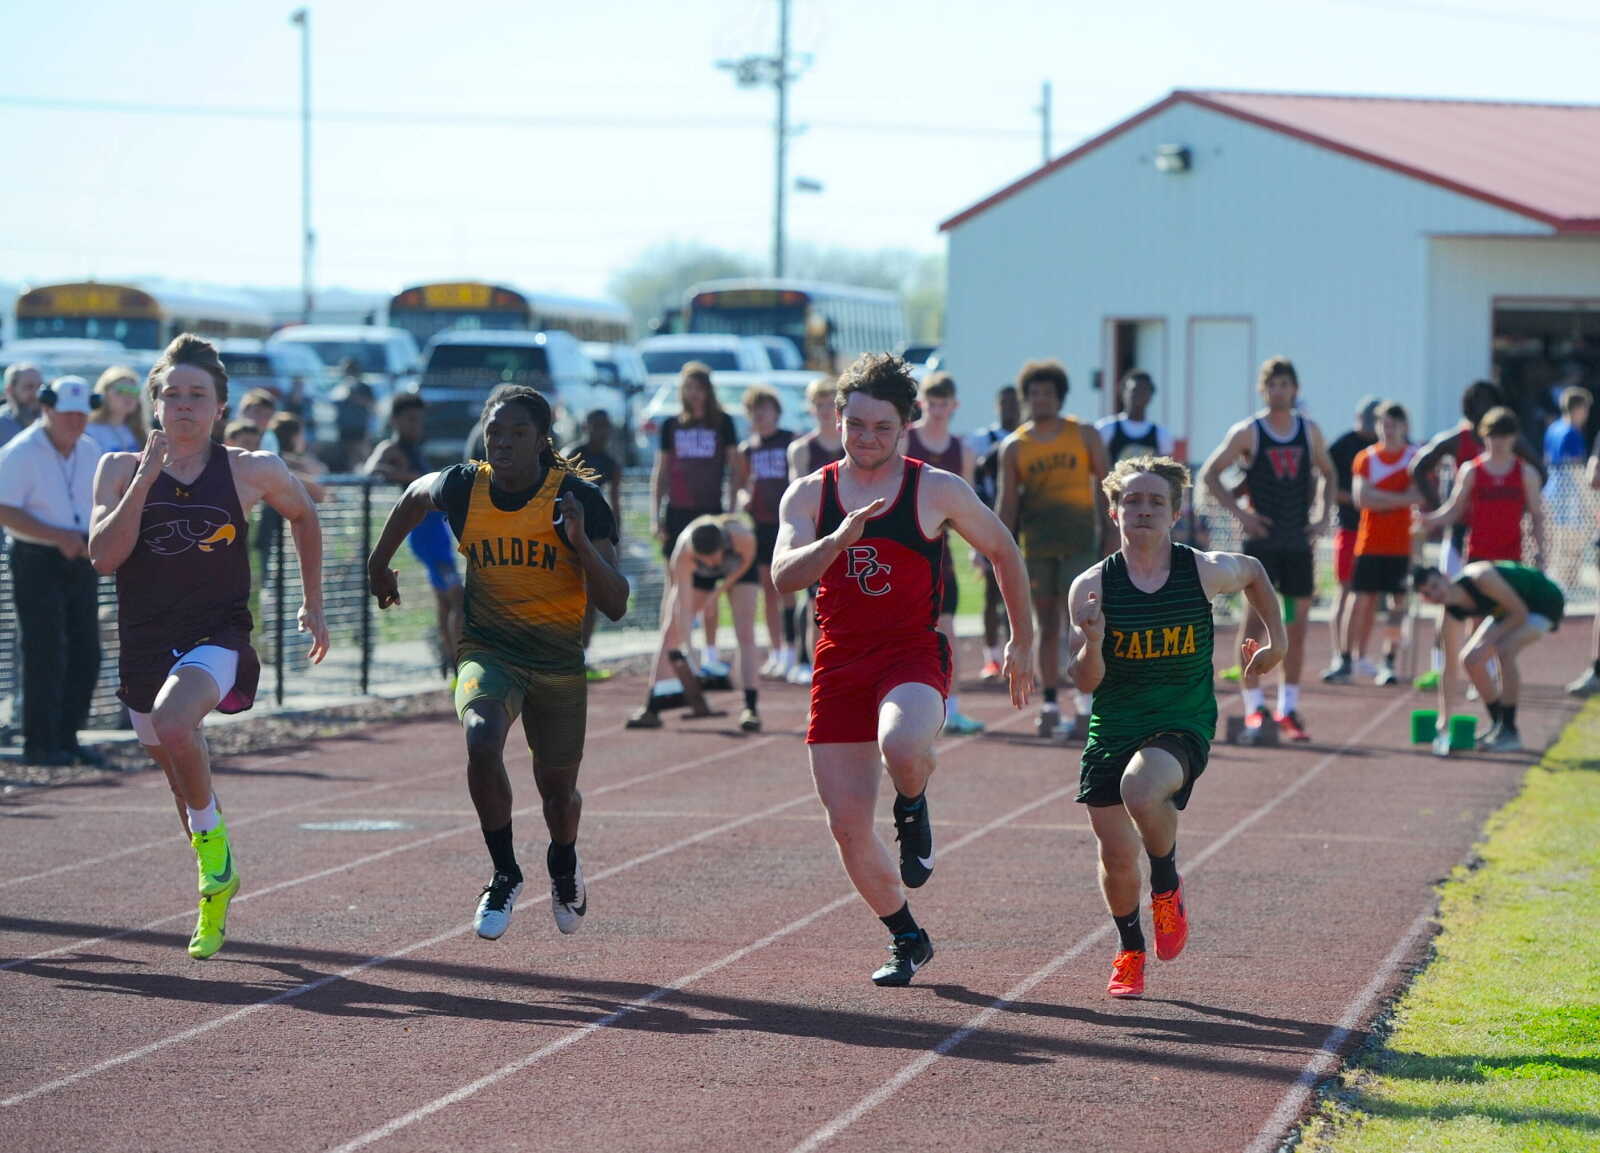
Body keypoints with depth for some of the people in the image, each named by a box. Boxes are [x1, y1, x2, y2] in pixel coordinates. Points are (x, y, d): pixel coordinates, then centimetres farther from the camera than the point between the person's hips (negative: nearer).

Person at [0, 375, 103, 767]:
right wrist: (59, 537, -21)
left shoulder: (90, 452, 11)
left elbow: (100, 503, 21)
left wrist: (92, 537, -1)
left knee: (85, 654, 6)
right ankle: (39, 744, -3)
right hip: (37, 562, -7)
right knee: (45, 654, -9)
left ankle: (67, 737, 16)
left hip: (80, 563, 7)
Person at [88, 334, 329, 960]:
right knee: (180, 776, 17)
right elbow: (104, 555, -13)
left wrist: (312, 603, 19)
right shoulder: (121, 470, 0)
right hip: (144, 643, 3)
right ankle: (217, 889, 41)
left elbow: (303, 514, 18)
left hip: (217, 635, -3)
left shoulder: (251, 472, -2)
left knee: (173, 721, -34)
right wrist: (146, 477, -19)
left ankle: (211, 833, -10)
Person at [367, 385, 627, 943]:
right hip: (487, 649, 0)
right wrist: (379, 562, 23)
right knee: (482, 740, -30)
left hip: (559, 660, 0)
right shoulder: (462, 487, -10)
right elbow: (415, 497, 16)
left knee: (558, 788, 11)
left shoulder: (578, 497, -16)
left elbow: (615, 606, -18)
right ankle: (505, 874, -11)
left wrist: (582, 542, -32)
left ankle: (563, 863, 48)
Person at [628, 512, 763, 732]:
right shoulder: (683, 553, -40)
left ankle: (750, 708, -19)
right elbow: (683, 606, -41)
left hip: (738, 567, -1)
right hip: (699, 573, 1)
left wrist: (718, 593, -16)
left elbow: (748, 561, -17)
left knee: (745, 633, -18)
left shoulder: (743, 538, -42)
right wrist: (689, 654, -48)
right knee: (671, 632, -7)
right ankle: (651, 708, -4)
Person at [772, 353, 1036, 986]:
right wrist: (839, 539, -29)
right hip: (839, 661, 3)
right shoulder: (810, 494, 3)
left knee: (902, 745, -38)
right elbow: (784, 575, -11)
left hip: (914, 654, -3)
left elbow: (1003, 551, 12)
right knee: (848, 827, 0)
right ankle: (906, 938, 23)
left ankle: (913, 810, -1)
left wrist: (1022, 642, 16)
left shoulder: (937, 491, -2)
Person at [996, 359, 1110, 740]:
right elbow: (1008, 504, 7)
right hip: (1036, 546, 2)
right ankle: (1050, 705, 12)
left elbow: (1105, 487, 6)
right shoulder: (1014, 447, 7)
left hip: (1079, 541, -2)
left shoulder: (1085, 436, 5)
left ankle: (1086, 705, -9)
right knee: (1047, 627, 6)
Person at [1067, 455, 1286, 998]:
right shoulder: (1093, 586, -7)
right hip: (1113, 726, 2)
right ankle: (1129, 951, 32)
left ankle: (1167, 887, -2)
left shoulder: (1206, 571, -7)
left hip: (1184, 724, -2)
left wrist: (1276, 640, 17)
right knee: (1117, 855, 1)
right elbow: (1085, 681, -5)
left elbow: (1254, 573, 18)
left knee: (1141, 790, -33)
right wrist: (1092, 645, -25)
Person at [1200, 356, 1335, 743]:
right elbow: (1209, 473, -2)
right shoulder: (1248, 432, -4)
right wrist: (1239, 512, -10)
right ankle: (1254, 708, -7)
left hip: (1298, 541, 4)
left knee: (1297, 625, 6)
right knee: (1256, 618, -10)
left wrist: (1323, 515, 7)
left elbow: (1328, 474, 22)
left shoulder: (1309, 431, 7)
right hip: (1262, 538, -4)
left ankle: (1288, 708, 14)